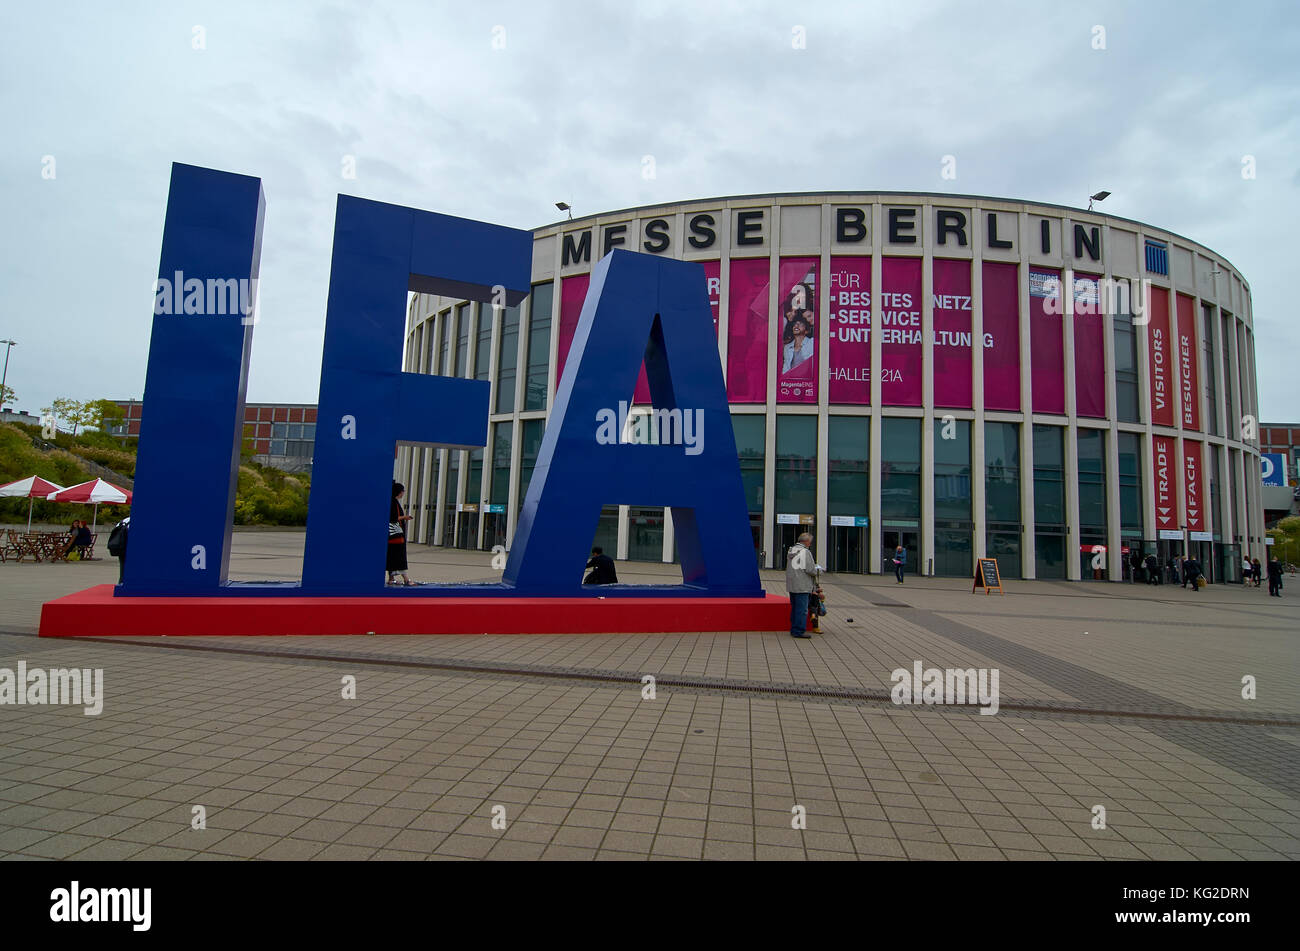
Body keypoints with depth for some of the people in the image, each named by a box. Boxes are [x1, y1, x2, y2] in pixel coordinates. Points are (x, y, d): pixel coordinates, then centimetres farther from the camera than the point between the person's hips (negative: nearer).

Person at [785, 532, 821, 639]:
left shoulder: (791, 551, 13)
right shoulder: (805, 552, -13)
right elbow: (810, 570, -17)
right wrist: (818, 570, 4)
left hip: (791, 585, 8)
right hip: (802, 586, -8)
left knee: (794, 608, 16)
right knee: (802, 609, -3)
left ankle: (794, 629, 22)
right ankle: (799, 631, -2)